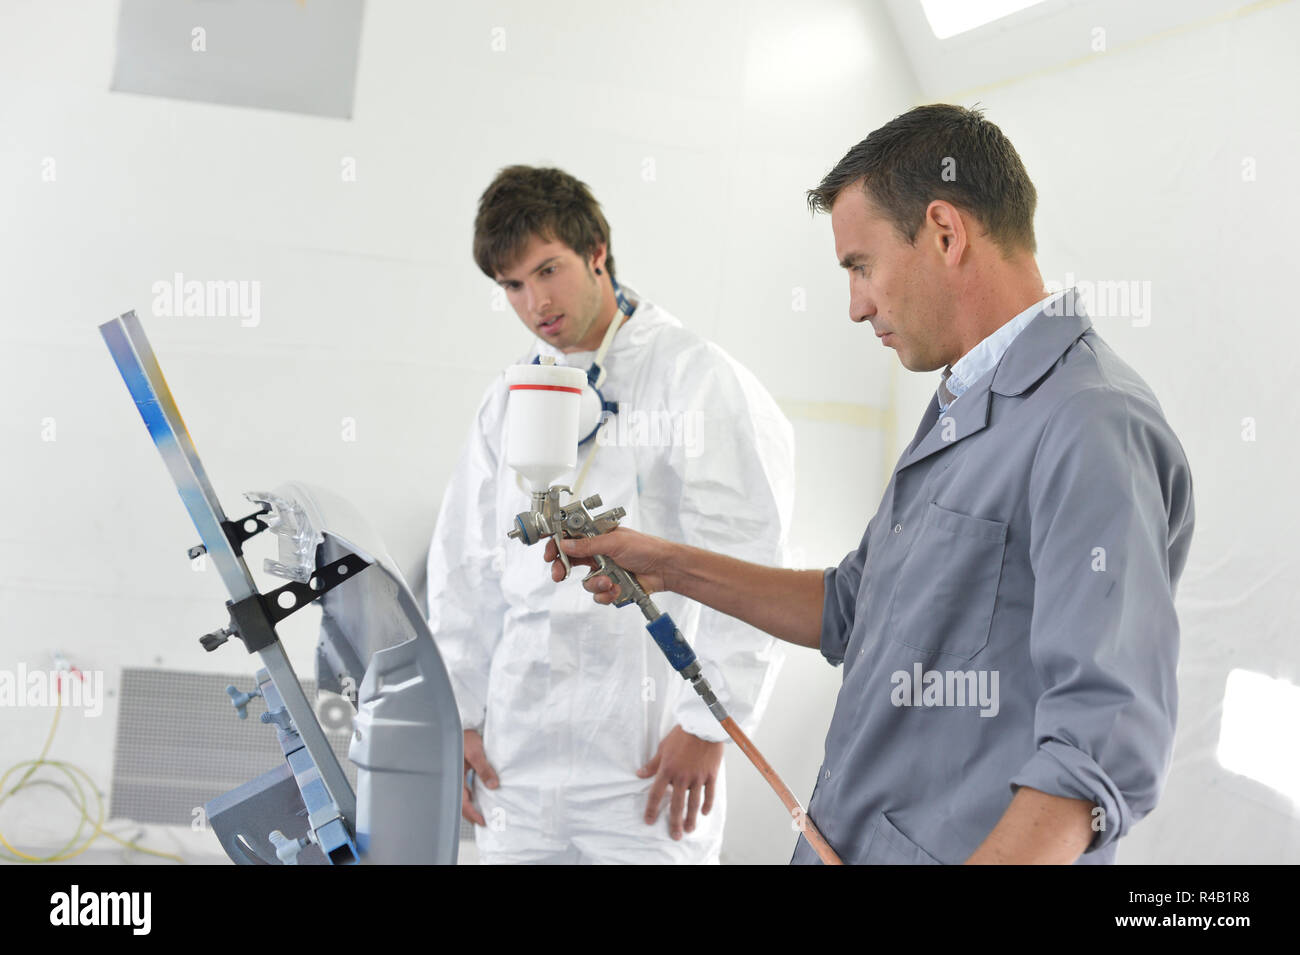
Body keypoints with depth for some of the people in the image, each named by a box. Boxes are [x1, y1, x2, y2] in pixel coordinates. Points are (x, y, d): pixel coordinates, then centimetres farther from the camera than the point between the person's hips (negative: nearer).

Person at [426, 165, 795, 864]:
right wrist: (457, 715, 11)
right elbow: (464, 566, 17)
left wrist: (706, 726, -12)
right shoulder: (509, 397, 15)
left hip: (645, 759, -5)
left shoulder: (694, 377, -3)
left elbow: (745, 567, -8)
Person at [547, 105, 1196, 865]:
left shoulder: (1090, 427, -19)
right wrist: (669, 567, 18)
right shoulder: (962, 413, 15)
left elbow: (1106, 749, -27)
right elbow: (851, 612, 23)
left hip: (972, 847, -9)